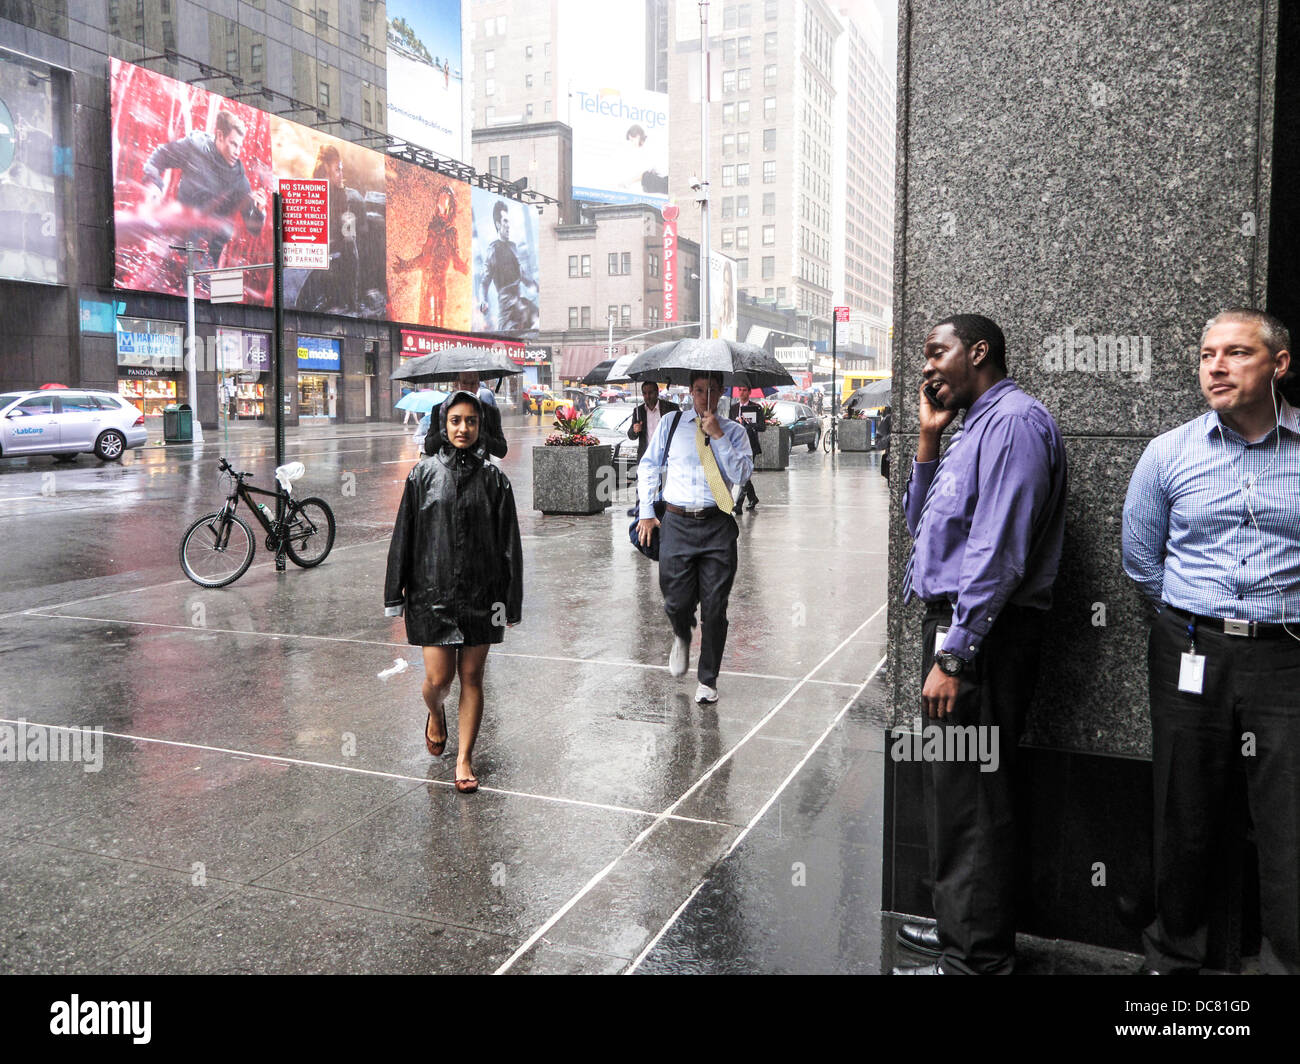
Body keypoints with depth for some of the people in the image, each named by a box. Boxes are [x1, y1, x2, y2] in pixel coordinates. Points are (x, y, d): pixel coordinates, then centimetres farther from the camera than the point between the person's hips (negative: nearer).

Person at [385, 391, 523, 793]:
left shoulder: (493, 478, 1)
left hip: (480, 594, 1)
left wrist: (509, 602, -2)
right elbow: (404, 537, 4)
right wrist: (395, 595, 2)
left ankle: (464, 759, 17)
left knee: (472, 677, 5)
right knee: (438, 677, -1)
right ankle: (435, 714, 34)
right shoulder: (423, 475, 2)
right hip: (432, 591, 0)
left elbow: (508, 543, 2)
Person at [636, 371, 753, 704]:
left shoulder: (734, 431, 6)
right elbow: (648, 467, 14)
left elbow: (741, 474, -7)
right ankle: (681, 637, 38)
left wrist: (718, 436, -13)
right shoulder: (670, 424, 8)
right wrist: (646, 512, 8)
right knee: (677, 601, 0)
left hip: (718, 526, 0)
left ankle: (708, 680, 16)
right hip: (677, 523, 0)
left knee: (714, 607, 1)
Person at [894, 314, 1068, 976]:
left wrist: (953, 654, -23)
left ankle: (977, 958, 12)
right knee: (948, 787, 19)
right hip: (953, 623, 10)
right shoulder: (974, 425, 18)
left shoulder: (1014, 420, -14)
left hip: (981, 633, -10)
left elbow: (997, 551, -22)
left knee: (970, 796, -1)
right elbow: (920, 523, 20)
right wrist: (927, 438, 10)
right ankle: (960, 928, 34)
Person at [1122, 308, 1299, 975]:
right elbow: (1140, 559, 13)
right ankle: (1172, 959, 28)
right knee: (1184, 821, 10)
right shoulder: (1169, 453, 4)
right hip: (1191, 655, 1)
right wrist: (1198, 624, 12)